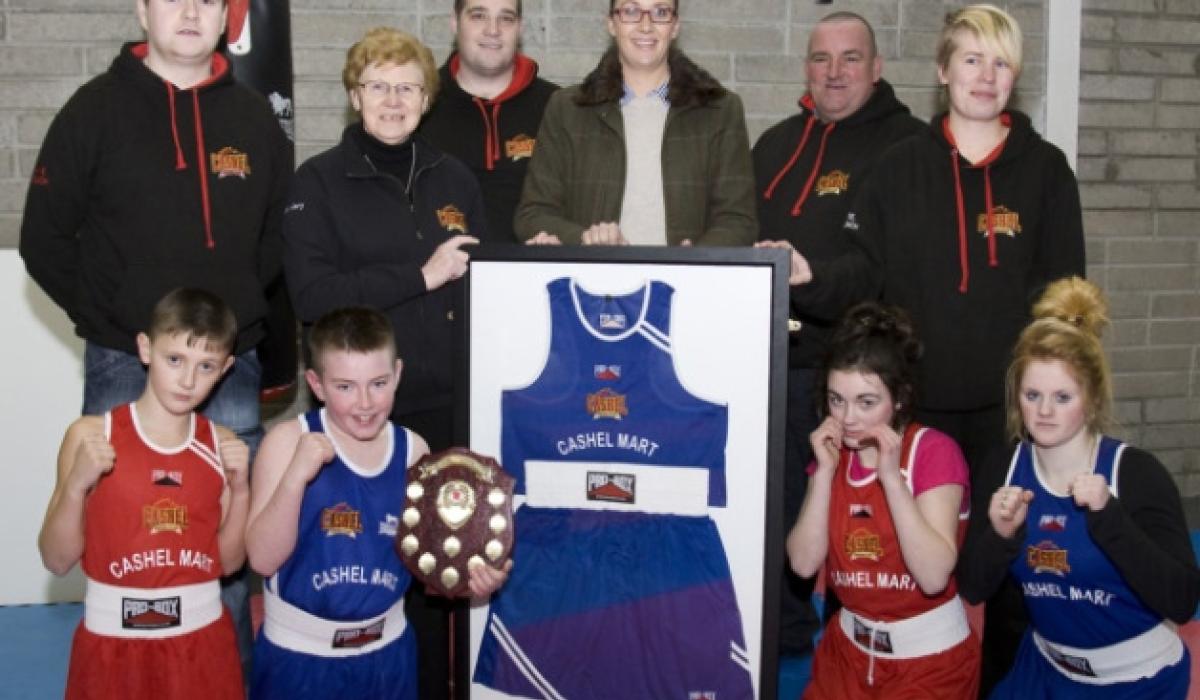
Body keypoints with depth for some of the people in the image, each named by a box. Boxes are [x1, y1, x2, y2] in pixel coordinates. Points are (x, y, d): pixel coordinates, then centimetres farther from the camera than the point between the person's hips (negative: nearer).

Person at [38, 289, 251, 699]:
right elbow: (57, 560, -6)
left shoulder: (222, 446, -1)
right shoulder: (91, 436, -8)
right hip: (113, 640, -2)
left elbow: (229, 562, 3)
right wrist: (76, 485, -19)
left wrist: (240, 490, -10)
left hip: (201, 639, 2)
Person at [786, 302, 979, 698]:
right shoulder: (832, 453, 0)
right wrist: (825, 472, -17)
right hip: (847, 648, 5)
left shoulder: (934, 450, -15)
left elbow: (934, 576, -25)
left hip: (930, 658, -4)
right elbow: (803, 563, -10)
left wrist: (891, 475, -28)